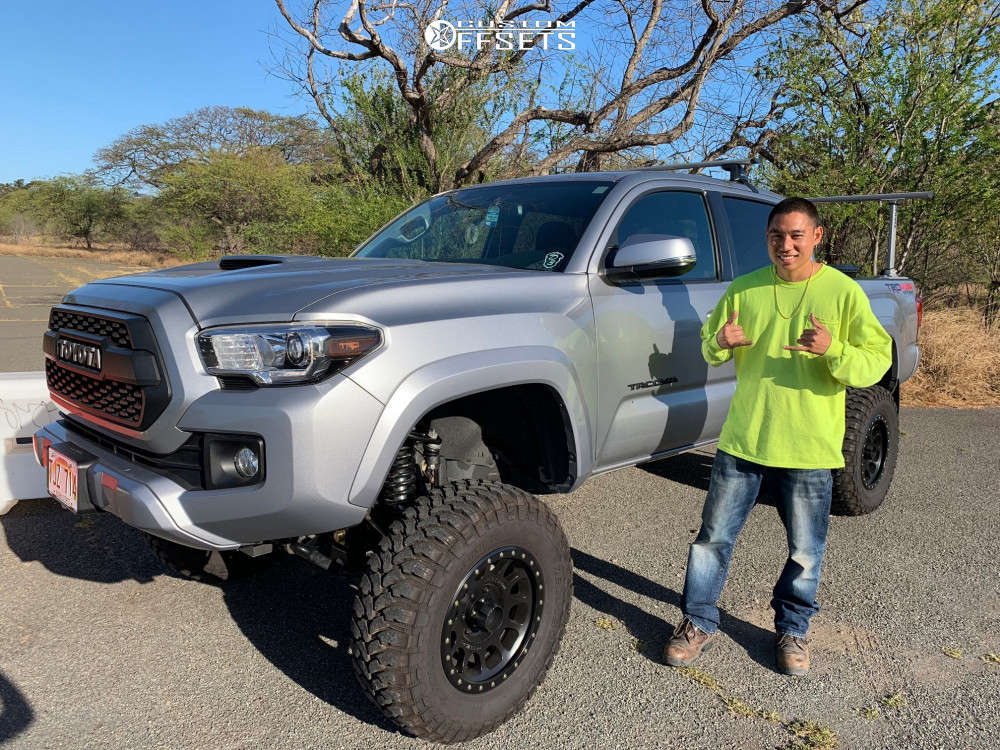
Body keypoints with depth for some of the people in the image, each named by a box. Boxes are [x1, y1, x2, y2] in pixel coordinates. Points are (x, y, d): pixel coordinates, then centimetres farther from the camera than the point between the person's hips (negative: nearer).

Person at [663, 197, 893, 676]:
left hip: (808, 448, -2)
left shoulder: (843, 292, -3)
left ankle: (792, 629, 34)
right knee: (714, 536, 7)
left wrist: (832, 350, -26)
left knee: (805, 551, 12)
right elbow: (711, 350, 14)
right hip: (742, 439, 2)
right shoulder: (744, 289, 6)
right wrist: (720, 342, -10)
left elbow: (877, 363, -6)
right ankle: (699, 623, 23)